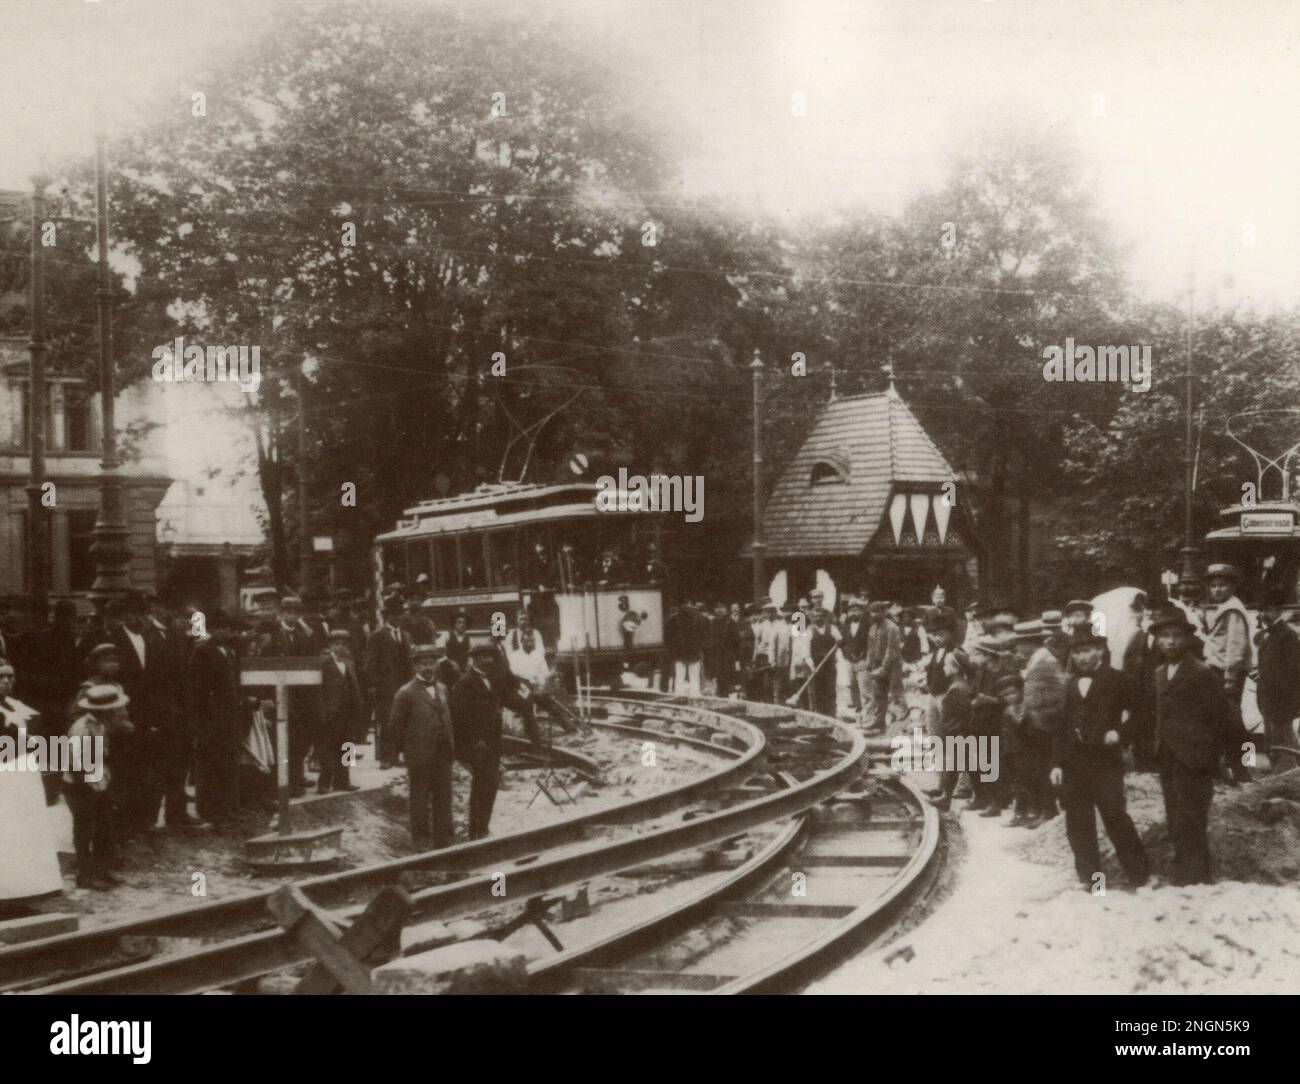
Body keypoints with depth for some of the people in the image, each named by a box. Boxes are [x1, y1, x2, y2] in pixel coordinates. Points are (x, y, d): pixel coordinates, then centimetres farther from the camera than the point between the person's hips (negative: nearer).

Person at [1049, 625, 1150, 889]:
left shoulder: (1116, 680, -1)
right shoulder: (1070, 684, 13)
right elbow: (1062, 726, 13)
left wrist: (1119, 732, -11)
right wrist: (1056, 763, 7)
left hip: (1105, 761, -5)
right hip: (1073, 764, 5)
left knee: (1115, 817, -7)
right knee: (1078, 823, 5)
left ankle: (1139, 874, 4)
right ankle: (1089, 877, 14)